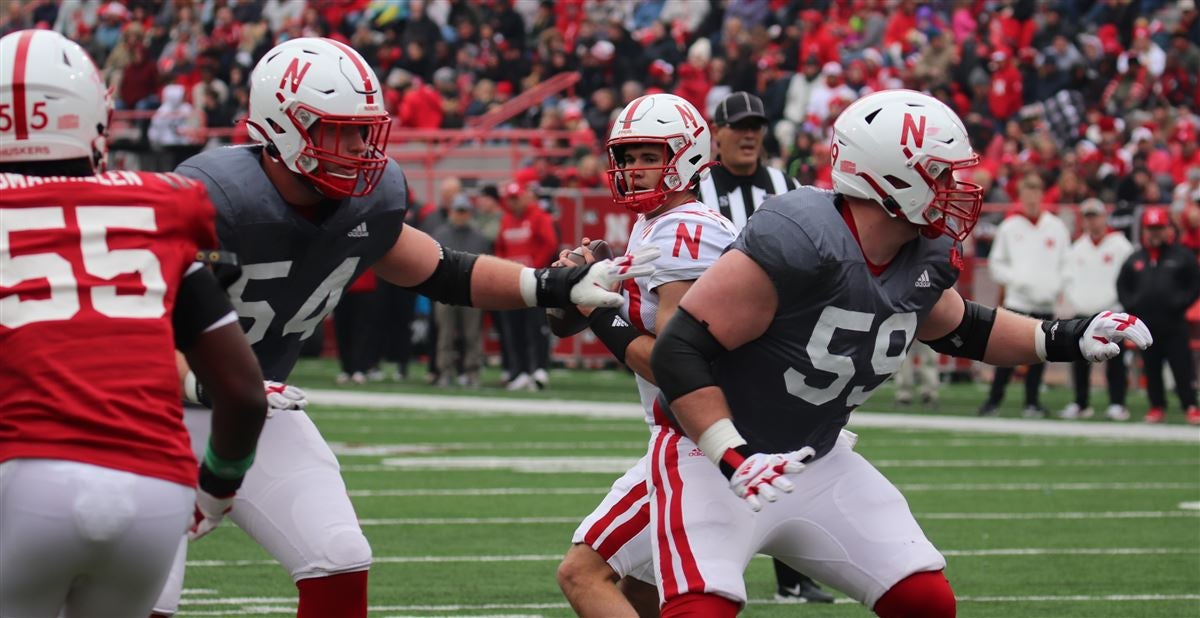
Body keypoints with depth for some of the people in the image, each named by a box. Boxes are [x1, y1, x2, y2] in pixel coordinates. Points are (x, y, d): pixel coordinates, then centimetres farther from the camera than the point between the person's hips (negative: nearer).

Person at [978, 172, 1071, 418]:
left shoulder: (1056, 227, 6)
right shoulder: (1009, 227, 4)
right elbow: (996, 263, 7)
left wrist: (1055, 287, -6)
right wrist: (1014, 278, -9)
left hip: (1046, 304, 2)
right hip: (1016, 302, -2)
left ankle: (1032, 402, 14)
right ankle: (994, 400, 0)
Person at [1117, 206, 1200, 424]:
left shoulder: (1182, 257, 0)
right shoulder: (1135, 260, 10)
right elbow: (1122, 286, 16)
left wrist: (1180, 304, -11)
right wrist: (1131, 305, 2)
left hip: (1174, 324, -4)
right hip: (1146, 324, 4)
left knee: (1182, 366, -6)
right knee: (1151, 367, 8)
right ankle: (1157, 407, 15)